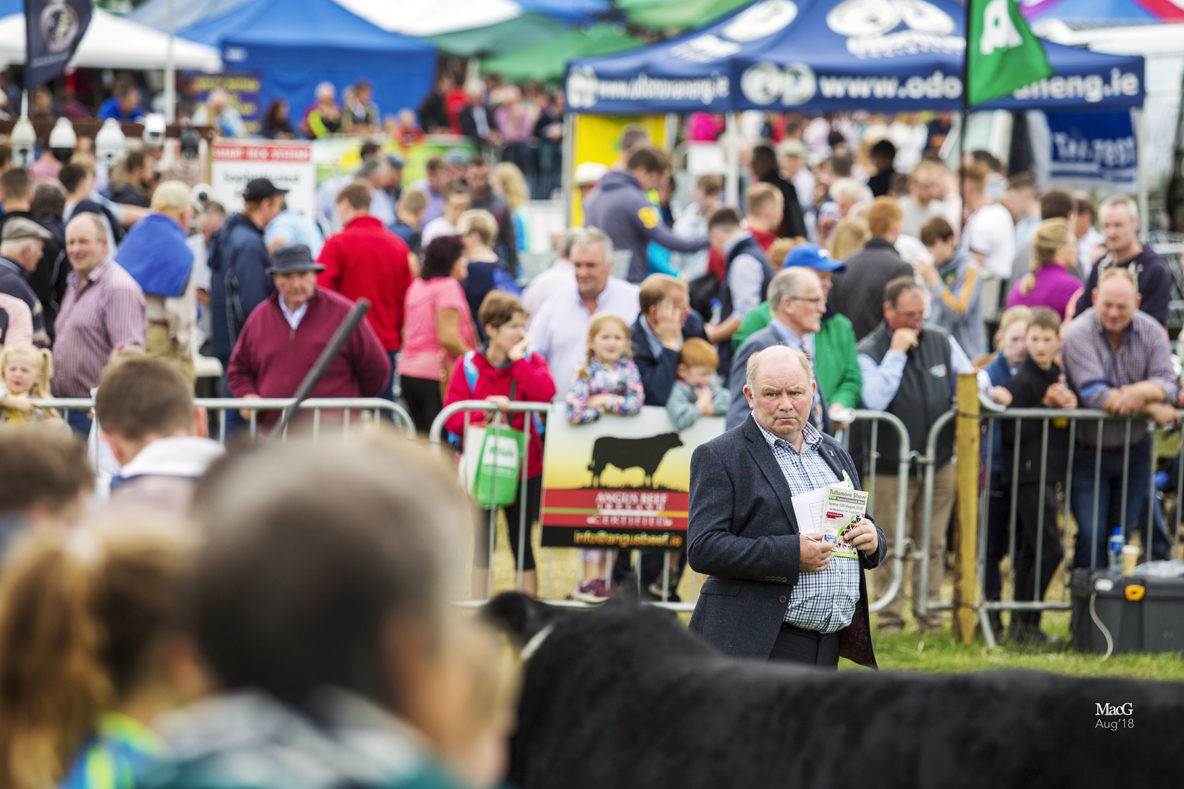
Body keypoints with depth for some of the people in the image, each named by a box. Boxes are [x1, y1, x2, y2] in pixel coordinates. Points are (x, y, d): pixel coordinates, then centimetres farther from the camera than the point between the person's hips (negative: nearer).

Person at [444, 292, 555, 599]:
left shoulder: (532, 362, 3)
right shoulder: (467, 366, -2)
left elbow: (545, 394, -18)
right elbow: (453, 419, -7)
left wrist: (519, 359, -13)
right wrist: (485, 411, -23)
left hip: (523, 467, 0)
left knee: (521, 541, 4)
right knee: (482, 539, 6)